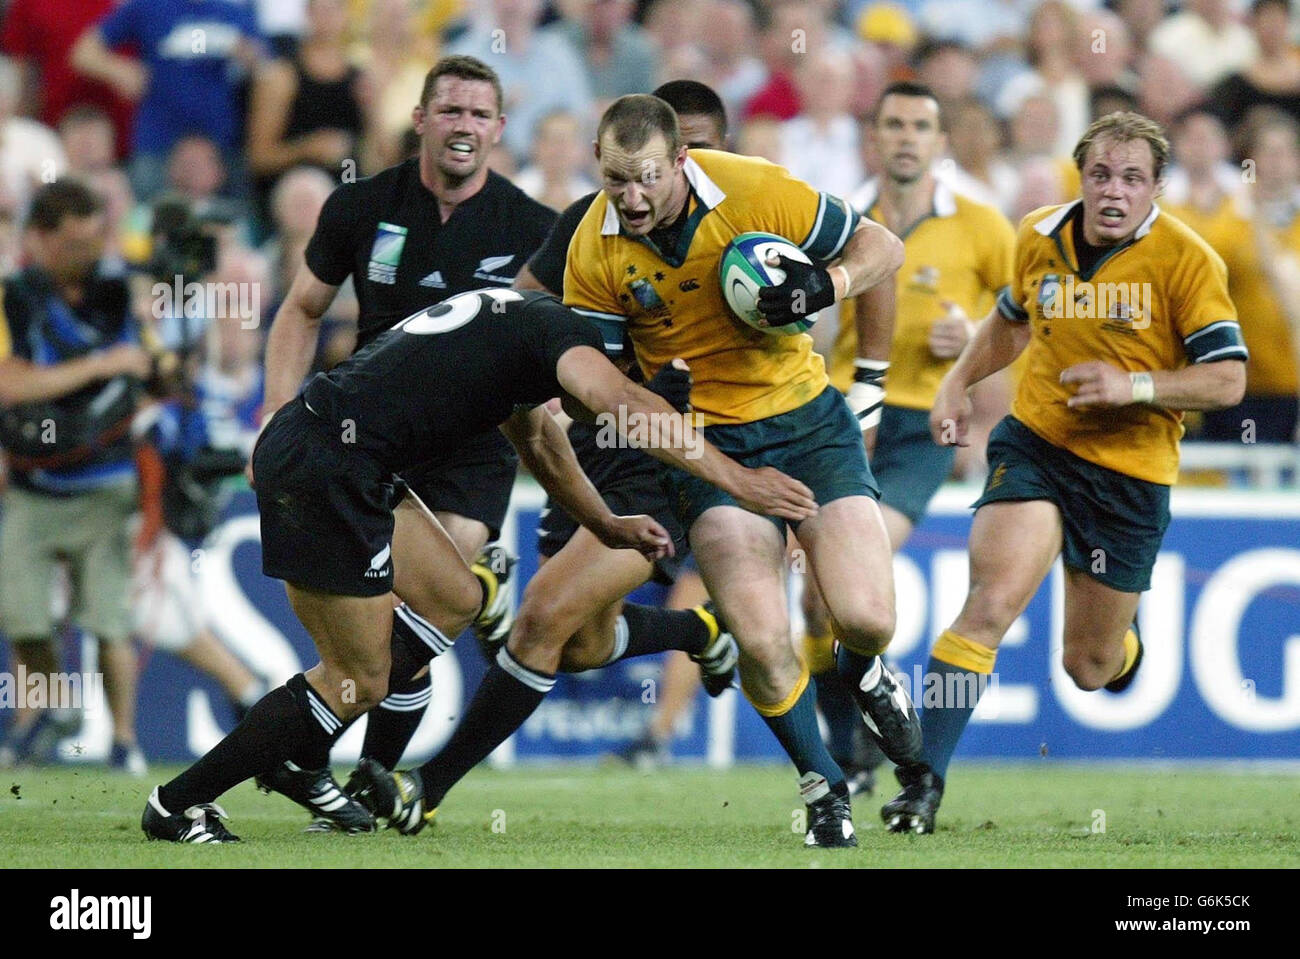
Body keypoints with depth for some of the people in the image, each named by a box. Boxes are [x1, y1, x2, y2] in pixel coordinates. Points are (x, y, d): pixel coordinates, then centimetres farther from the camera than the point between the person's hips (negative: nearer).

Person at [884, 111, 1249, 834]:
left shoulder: (1186, 261, -12)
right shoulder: (1040, 238, 1)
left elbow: (1228, 379, -13)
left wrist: (1135, 386, -25)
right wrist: (959, 383, 15)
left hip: (1132, 475, -2)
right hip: (1036, 446, 2)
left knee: (1090, 666, 9)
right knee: (989, 607, -20)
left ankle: (1125, 642, 49)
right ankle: (924, 781, -18)